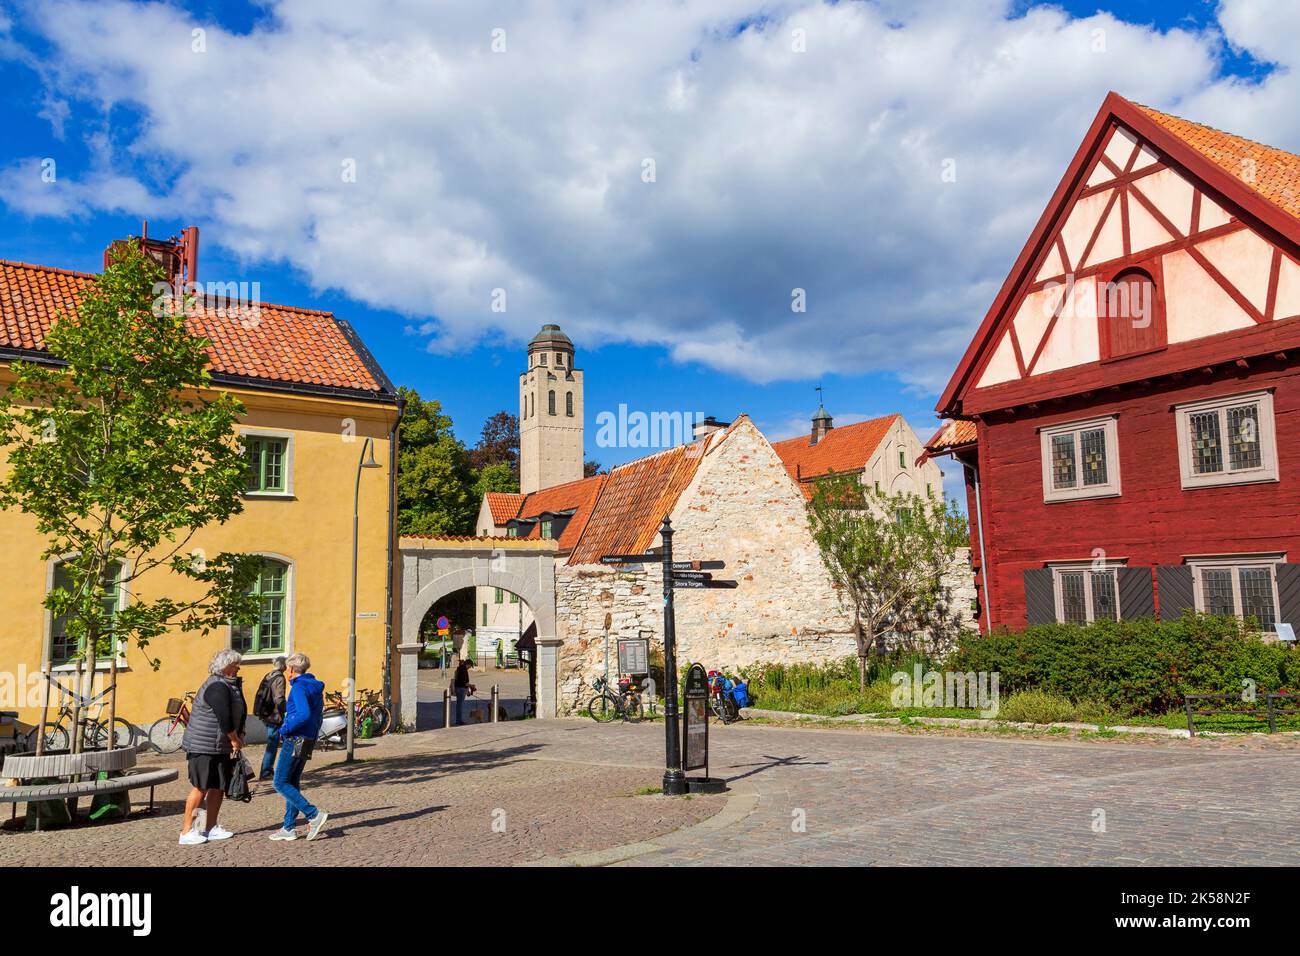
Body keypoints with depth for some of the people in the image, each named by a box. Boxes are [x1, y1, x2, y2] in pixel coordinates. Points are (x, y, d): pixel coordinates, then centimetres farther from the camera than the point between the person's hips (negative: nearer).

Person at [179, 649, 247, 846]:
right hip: (203, 746, -10)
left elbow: (240, 713, 17)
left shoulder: (231, 685, 14)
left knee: (218, 787, 11)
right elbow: (224, 718, -23)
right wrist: (235, 740, -12)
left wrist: (239, 736, 6)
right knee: (200, 787, -7)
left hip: (220, 747, 10)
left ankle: (211, 828, 19)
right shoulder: (217, 687, -18)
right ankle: (187, 831, -1)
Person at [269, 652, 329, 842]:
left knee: (281, 783, -4)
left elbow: (304, 714, -28)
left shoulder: (298, 687, -15)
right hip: (308, 741, 9)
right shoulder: (315, 688, 14)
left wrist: (285, 729, -17)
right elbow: (317, 717, 18)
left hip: (294, 740, -9)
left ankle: (314, 815, -11)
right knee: (293, 783, 14)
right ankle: (289, 828, 17)